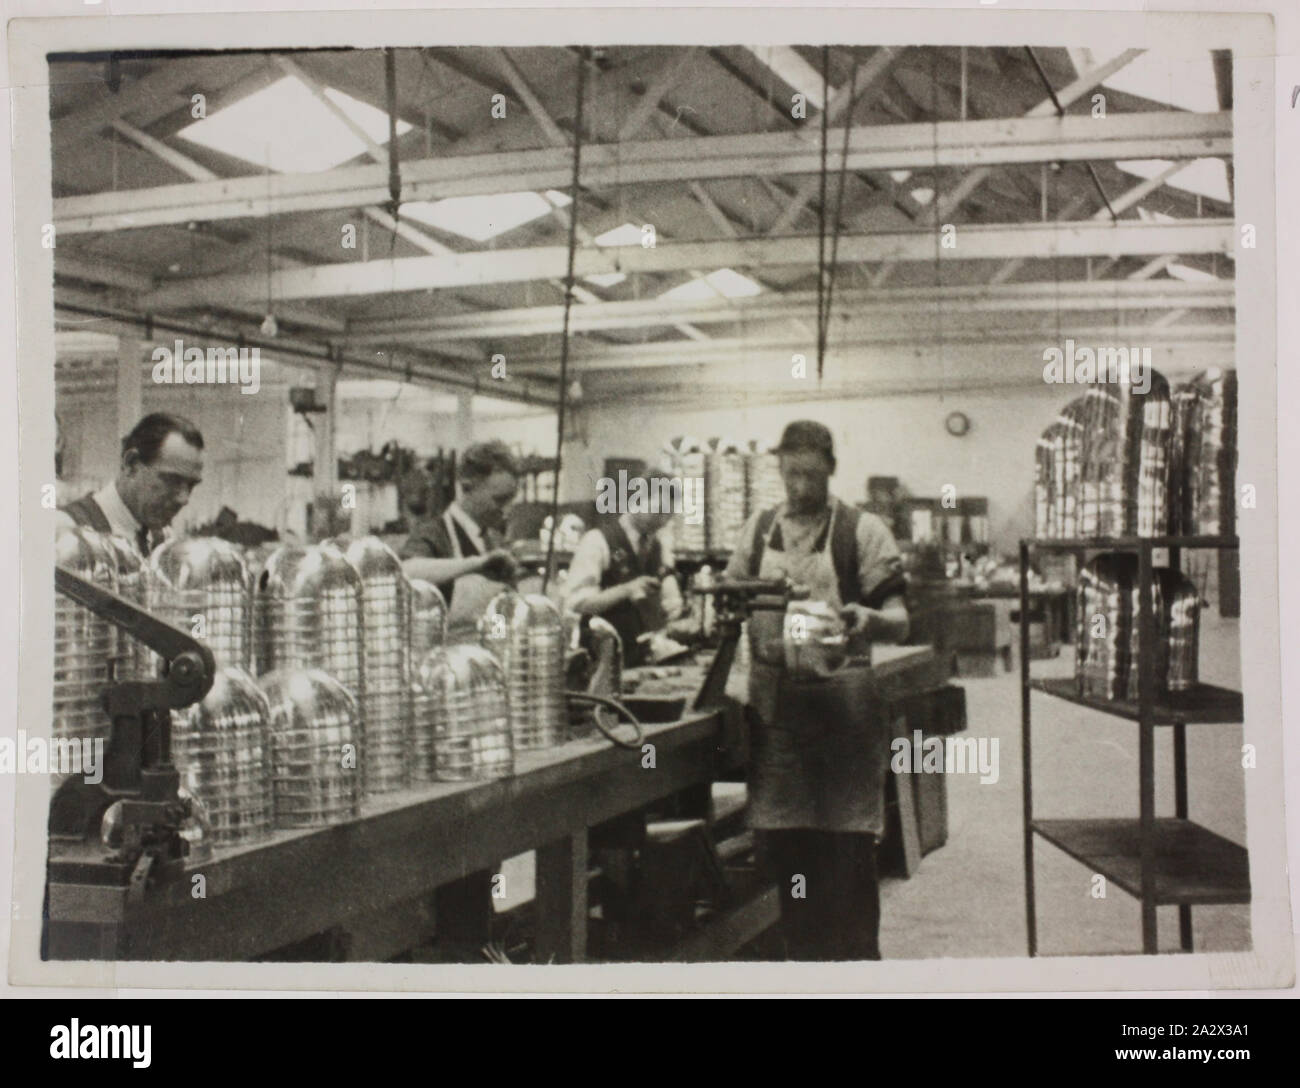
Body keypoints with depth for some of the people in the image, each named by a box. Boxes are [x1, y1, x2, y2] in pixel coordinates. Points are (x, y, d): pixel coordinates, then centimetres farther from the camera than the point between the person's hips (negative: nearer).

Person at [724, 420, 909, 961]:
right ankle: (803, 951, 20)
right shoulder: (759, 529, 13)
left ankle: (855, 953, 9)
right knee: (782, 844, 6)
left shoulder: (861, 530, 0)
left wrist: (870, 619, -26)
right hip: (774, 705, 4)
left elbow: (900, 622, -4)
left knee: (848, 843, -2)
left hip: (841, 706, -3)